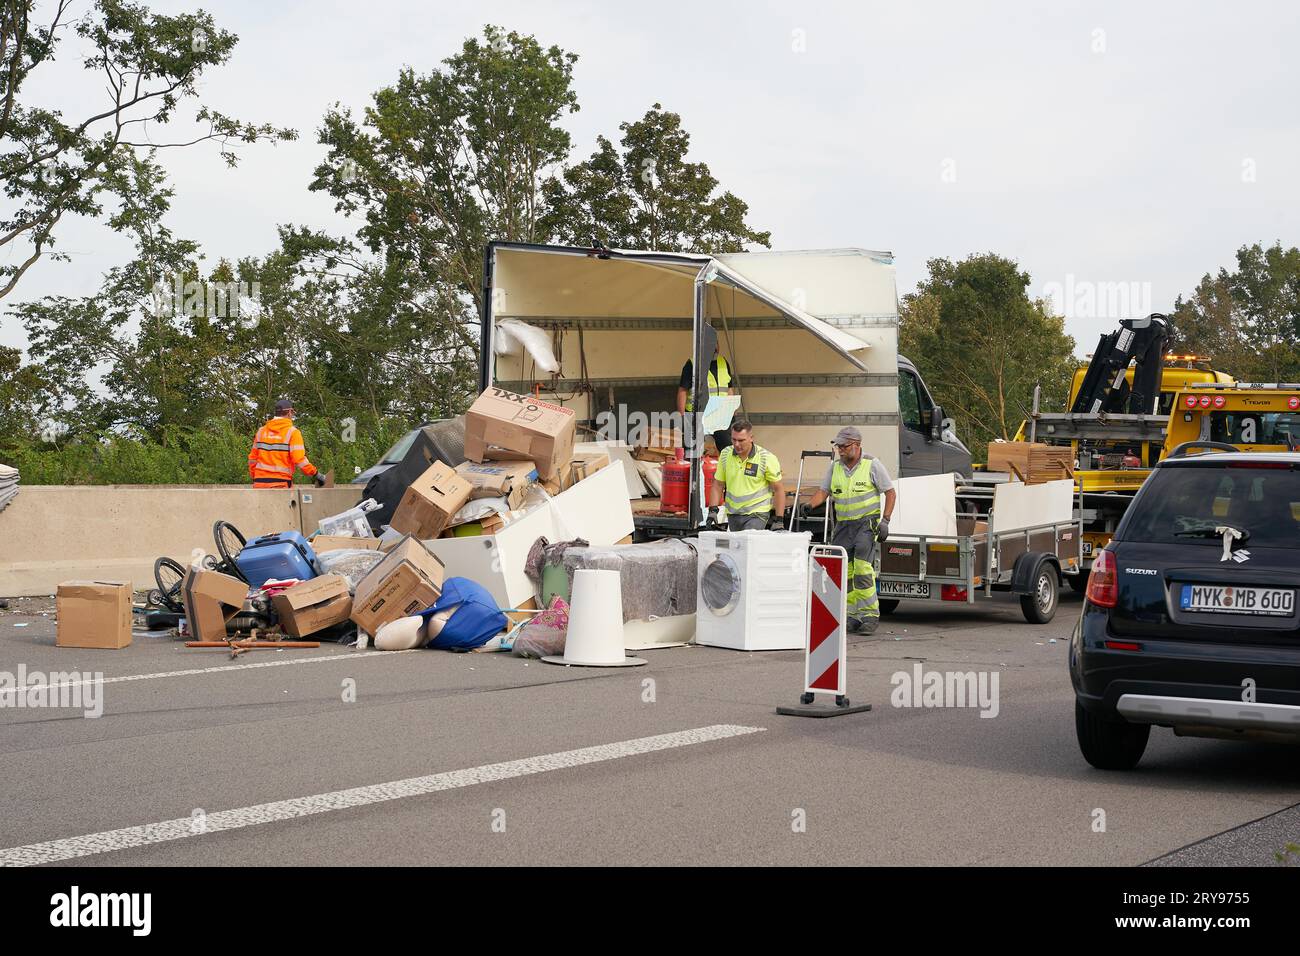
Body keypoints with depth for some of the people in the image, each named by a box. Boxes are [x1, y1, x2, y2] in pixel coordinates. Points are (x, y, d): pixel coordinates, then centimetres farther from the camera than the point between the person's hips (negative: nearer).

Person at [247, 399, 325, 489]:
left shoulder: (261, 431, 13)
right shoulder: (292, 432, -4)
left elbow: (252, 458, 16)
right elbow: (300, 460, -13)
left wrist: (254, 478, 26)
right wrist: (316, 474, -5)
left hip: (260, 483, 5)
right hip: (281, 483, -5)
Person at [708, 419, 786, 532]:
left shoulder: (767, 458, -9)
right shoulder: (725, 454, 3)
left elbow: (778, 489, -4)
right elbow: (718, 485, 10)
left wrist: (778, 521, -8)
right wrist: (713, 510, -2)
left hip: (756, 514, -5)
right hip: (733, 513, 5)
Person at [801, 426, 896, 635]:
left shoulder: (872, 465, -5)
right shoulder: (835, 467, 9)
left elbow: (890, 493, -2)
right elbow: (823, 491, 9)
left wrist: (885, 521, -10)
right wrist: (809, 505, -12)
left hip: (866, 523, -6)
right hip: (843, 525, 6)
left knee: (862, 567, -18)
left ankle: (870, 614, -13)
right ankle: (853, 615, 11)